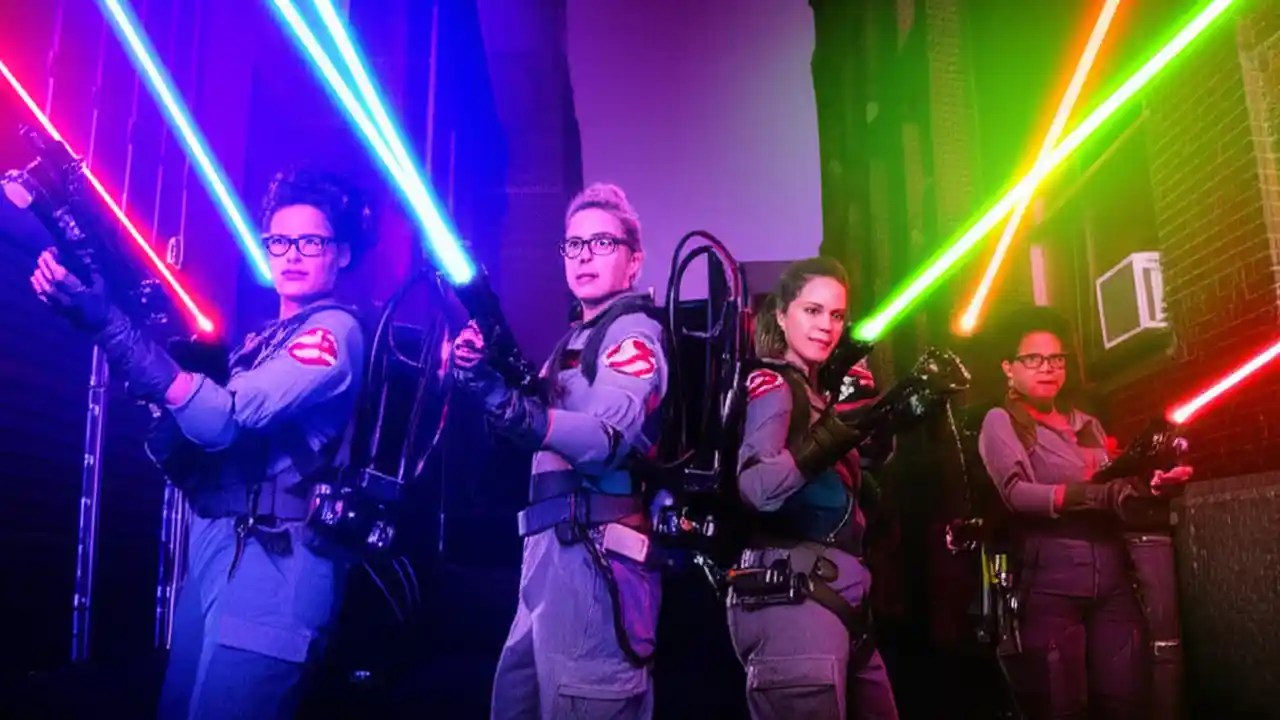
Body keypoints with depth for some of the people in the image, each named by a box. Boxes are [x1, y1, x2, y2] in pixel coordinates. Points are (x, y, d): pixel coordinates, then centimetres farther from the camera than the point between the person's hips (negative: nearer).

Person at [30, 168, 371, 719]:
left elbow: (225, 419, -21)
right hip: (213, 550, 9)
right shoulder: (265, 340, 19)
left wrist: (106, 321, -23)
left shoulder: (335, 331, -9)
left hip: (272, 559, -9)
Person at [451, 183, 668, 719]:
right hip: (551, 551, 10)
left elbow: (612, 436, -24)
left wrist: (525, 417, -42)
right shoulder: (578, 339, 22)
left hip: (595, 554, -9)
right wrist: (486, 378, 5)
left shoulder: (633, 332, -6)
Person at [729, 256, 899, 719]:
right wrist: (838, 430, -36)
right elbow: (758, 489, -27)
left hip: (838, 595, 9)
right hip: (791, 598, -9)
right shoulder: (771, 386, -7)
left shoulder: (818, 394, 20)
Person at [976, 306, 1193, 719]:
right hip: (1050, 579, -5)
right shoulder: (1001, 422, 3)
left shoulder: (1087, 425, 21)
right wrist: (1099, 495, -23)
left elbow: (1115, 489, 15)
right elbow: (1017, 493, -13)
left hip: (1112, 575, 5)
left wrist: (1150, 485, -7)